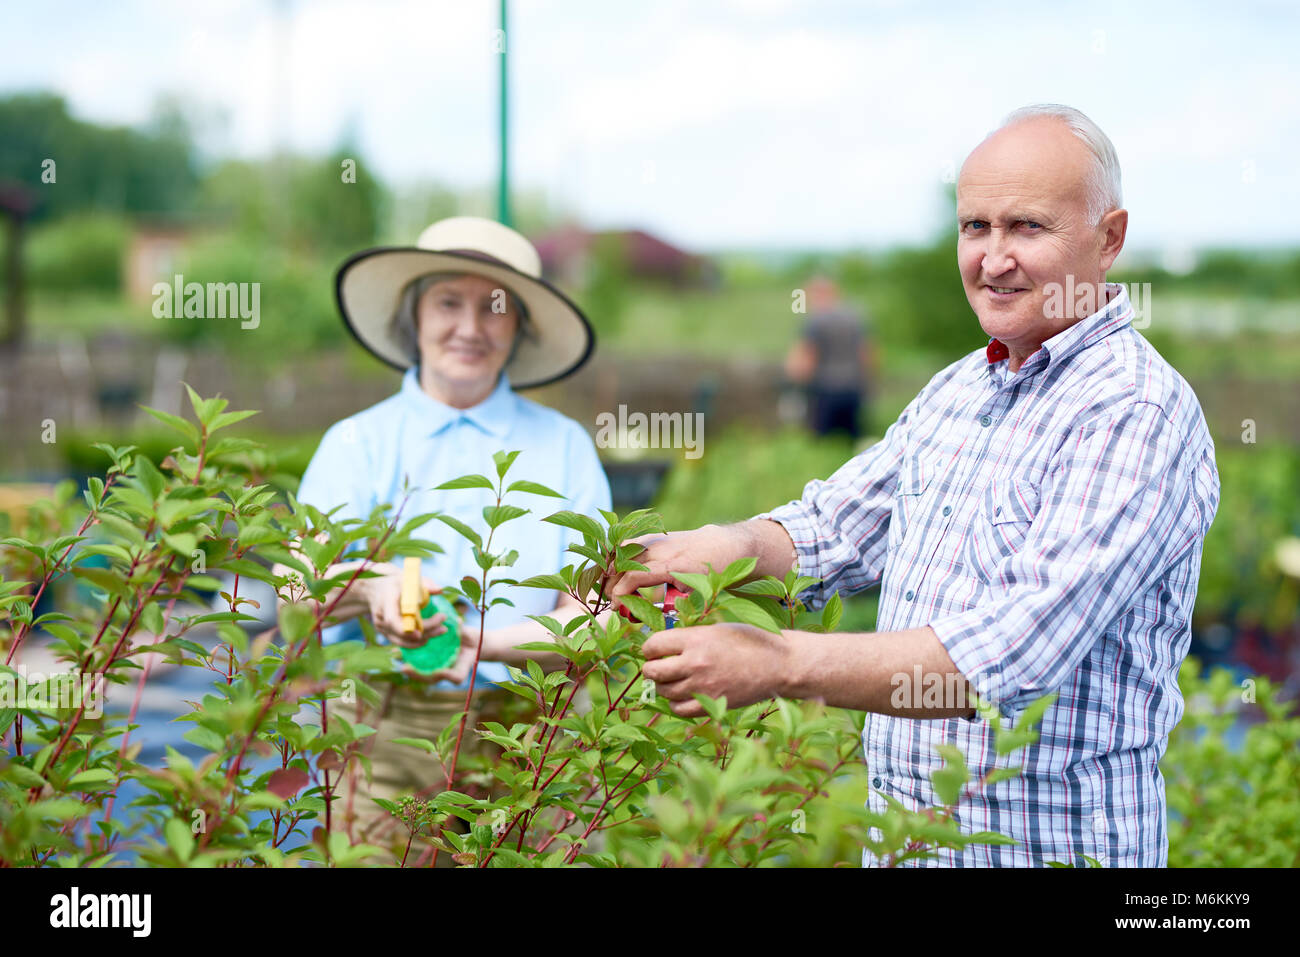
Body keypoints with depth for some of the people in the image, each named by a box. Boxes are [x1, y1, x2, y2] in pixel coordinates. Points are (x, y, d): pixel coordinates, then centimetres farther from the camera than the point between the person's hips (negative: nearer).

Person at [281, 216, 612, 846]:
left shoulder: (564, 447, 8)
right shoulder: (356, 443, 9)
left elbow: (590, 616, 0)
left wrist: (485, 642, -18)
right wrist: (371, 588, -25)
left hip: (524, 733, 0)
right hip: (384, 738, 0)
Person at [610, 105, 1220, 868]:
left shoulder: (1139, 413, -18)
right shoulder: (957, 390, 9)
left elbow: (1014, 651, -27)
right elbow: (832, 532, 14)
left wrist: (779, 664, -31)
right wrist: (736, 547, -8)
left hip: (1051, 847, -7)